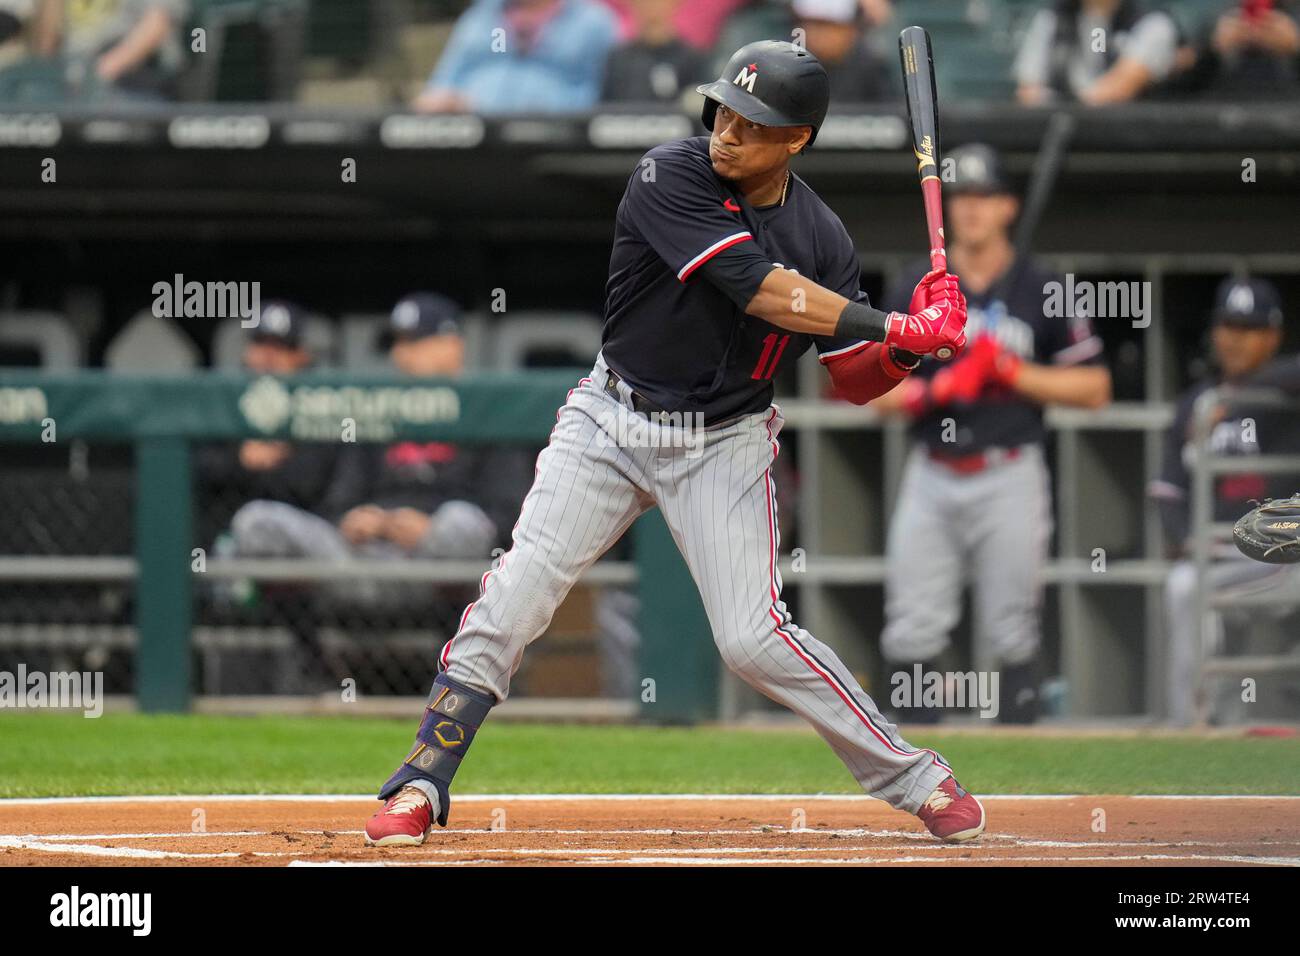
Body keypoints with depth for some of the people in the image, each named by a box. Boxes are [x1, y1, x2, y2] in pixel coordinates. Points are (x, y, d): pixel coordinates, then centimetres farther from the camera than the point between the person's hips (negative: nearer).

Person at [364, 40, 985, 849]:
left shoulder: (821, 236, -5)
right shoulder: (672, 179, -16)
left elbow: (854, 380, -1)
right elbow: (762, 291, -27)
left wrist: (901, 354, -23)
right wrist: (896, 327, -30)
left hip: (724, 447, 1)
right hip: (612, 421, 0)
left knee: (754, 637, -11)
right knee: (518, 591, -10)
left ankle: (915, 780, 3)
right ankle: (421, 787, 0)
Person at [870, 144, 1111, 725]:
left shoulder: (1042, 292, 4)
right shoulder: (912, 292, 9)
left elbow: (1094, 388, 4)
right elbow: (878, 393, 7)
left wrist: (1014, 372, -9)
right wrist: (938, 389, -12)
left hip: (1009, 479, -2)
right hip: (932, 478, 2)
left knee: (1011, 633, -4)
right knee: (912, 632, -3)